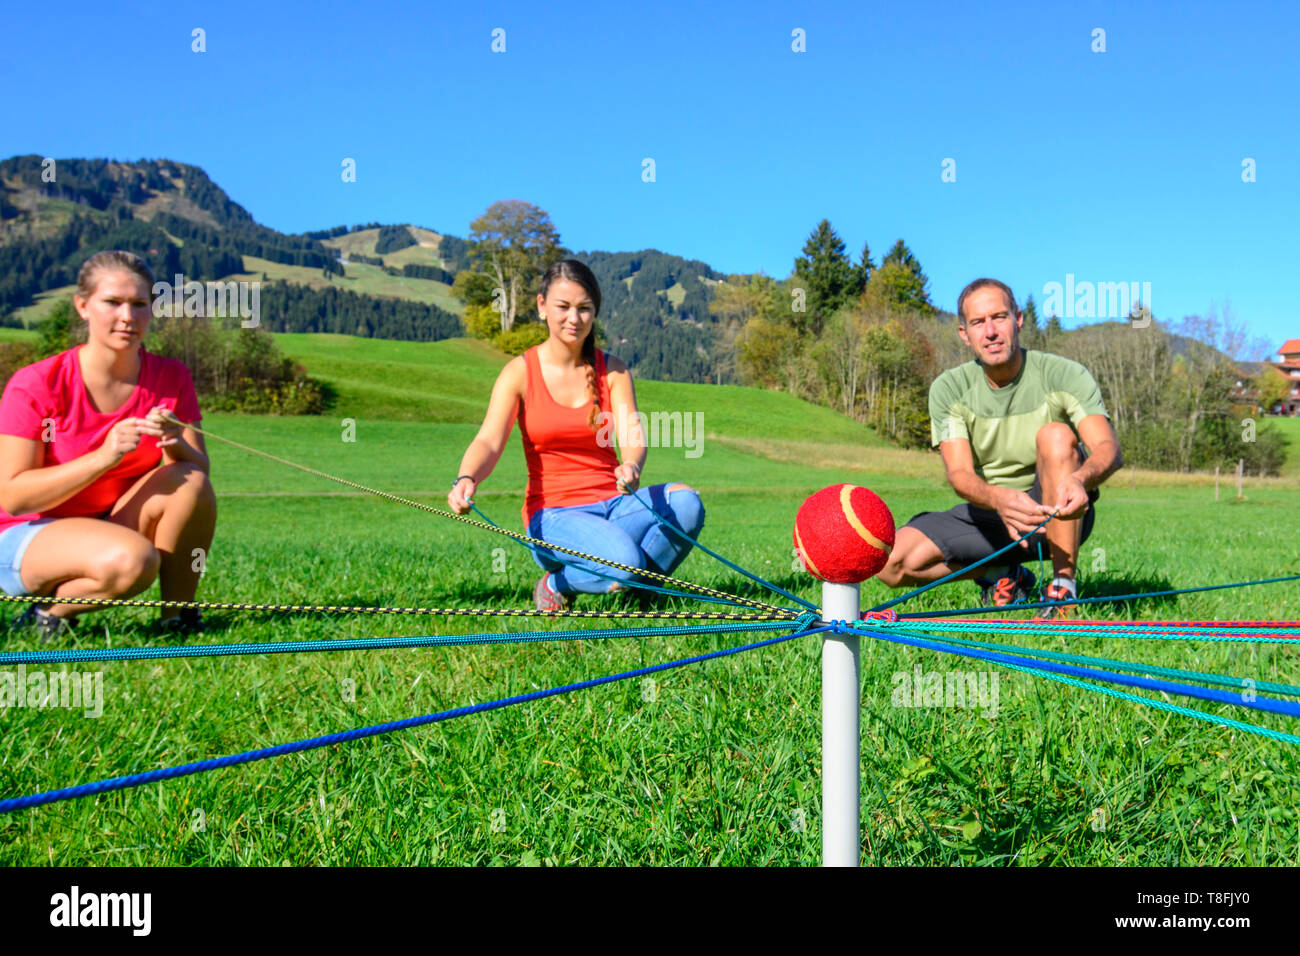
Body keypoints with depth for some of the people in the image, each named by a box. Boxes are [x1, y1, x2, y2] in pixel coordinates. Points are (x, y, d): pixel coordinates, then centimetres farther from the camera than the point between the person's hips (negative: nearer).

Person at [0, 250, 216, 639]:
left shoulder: (172, 379, -5)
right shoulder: (35, 386, -16)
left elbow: (199, 470, -7)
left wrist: (177, 445, -30)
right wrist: (104, 457, -30)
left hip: (119, 526, 4)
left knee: (189, 481, -26)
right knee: (130, 560, -36)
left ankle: (177, 616, -11)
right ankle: (50, 612, -3)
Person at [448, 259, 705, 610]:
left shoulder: (613, 370, 6)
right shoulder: (521, 372, -2)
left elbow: (632, 435, -9)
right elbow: (489, 440, -15)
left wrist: (631, 467, -34)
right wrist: (465, 480, -38)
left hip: (614, 505, 3)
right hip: (553, 514, -3)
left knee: (685, 502, -26)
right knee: (622, 561, -33)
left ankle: (636, 590, -4)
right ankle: (557, 584, 0)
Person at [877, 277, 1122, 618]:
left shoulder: (1065, 375, -12)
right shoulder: (948, 389, -7)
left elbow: (1109, 448, -24)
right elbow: (959, 473, -18)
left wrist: (1080, 479, -50)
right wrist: (999, 499, -43)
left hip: (1059, 514, -2)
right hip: (990, 512, 2)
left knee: (1056, 435, -32)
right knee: (890, 563, -18)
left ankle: (1063, 589, -27)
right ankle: (1001, 575, 7)